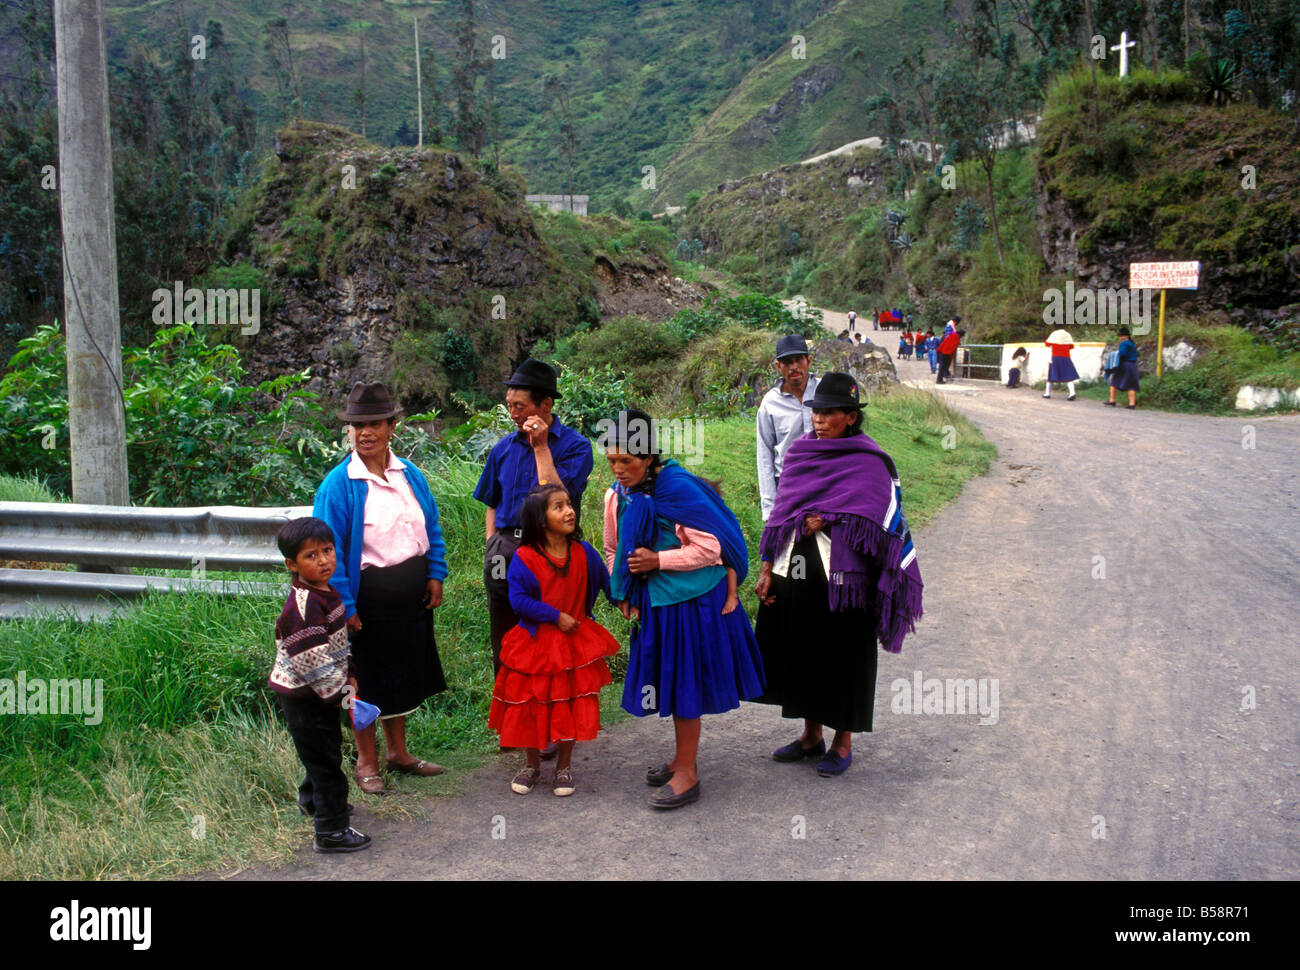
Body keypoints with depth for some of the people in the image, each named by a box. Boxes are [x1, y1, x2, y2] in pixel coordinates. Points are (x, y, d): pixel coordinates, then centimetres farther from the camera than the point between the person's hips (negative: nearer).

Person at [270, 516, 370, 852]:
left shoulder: (327, 591, 5)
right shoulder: (302, 606, -26)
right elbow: (312, 662, -28)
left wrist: (348, 676, 15)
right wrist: (342, 692, -22)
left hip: (323, 692, 10)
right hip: (304, 697, -10)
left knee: (327, 748, 26)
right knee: (324, 759, -2)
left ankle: (312, 800, 48)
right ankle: (331, 831, 8)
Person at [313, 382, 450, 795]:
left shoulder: (410, 474, 3)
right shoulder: (338, 485, -14)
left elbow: (432, 527, 12)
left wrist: (436, 575, 4)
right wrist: (344, 604, -17)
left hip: (411, 595, 6)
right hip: (368, 598, -5)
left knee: (404, 674, 18)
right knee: (366, 678, 8)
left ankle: (398, 752, 37)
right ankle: (366, 761, 27)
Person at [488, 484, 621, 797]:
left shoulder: (584, 553, -2)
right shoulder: (524, 558, -12)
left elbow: (606, 583, 12)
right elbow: (518, 599, -16)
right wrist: (556, 616, -18)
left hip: (575, 643, 2)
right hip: (536, 644, -2)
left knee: (571, 706, 5)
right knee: (531, 704, 8)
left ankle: (564, 765, 24)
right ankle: (532, 763, 29)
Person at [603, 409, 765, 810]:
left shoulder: (678, 488, -20)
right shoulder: (618, 495, 1)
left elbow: (712, 547, -20)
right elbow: (614, 550, 16)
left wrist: (657, 560, -22)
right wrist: (623, 596, 6)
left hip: (693, 602, -7)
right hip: (653, 603, 7)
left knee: (685, 682, -1)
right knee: (669, 679, 16)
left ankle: (686, 774, 9)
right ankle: (684, 757, 32)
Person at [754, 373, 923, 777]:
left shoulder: (869, 462, -7)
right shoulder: (799, 454, 8)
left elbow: (885, 519, -11)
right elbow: (781, 514, 10)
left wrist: (826, 519, -16)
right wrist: (767, 567, 6)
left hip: (841, 576, -5)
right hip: (795, 573, 5)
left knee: (841, 655, 5)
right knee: (801, 652, 13)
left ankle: (843, 741, 21)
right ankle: (811, 735, 29)